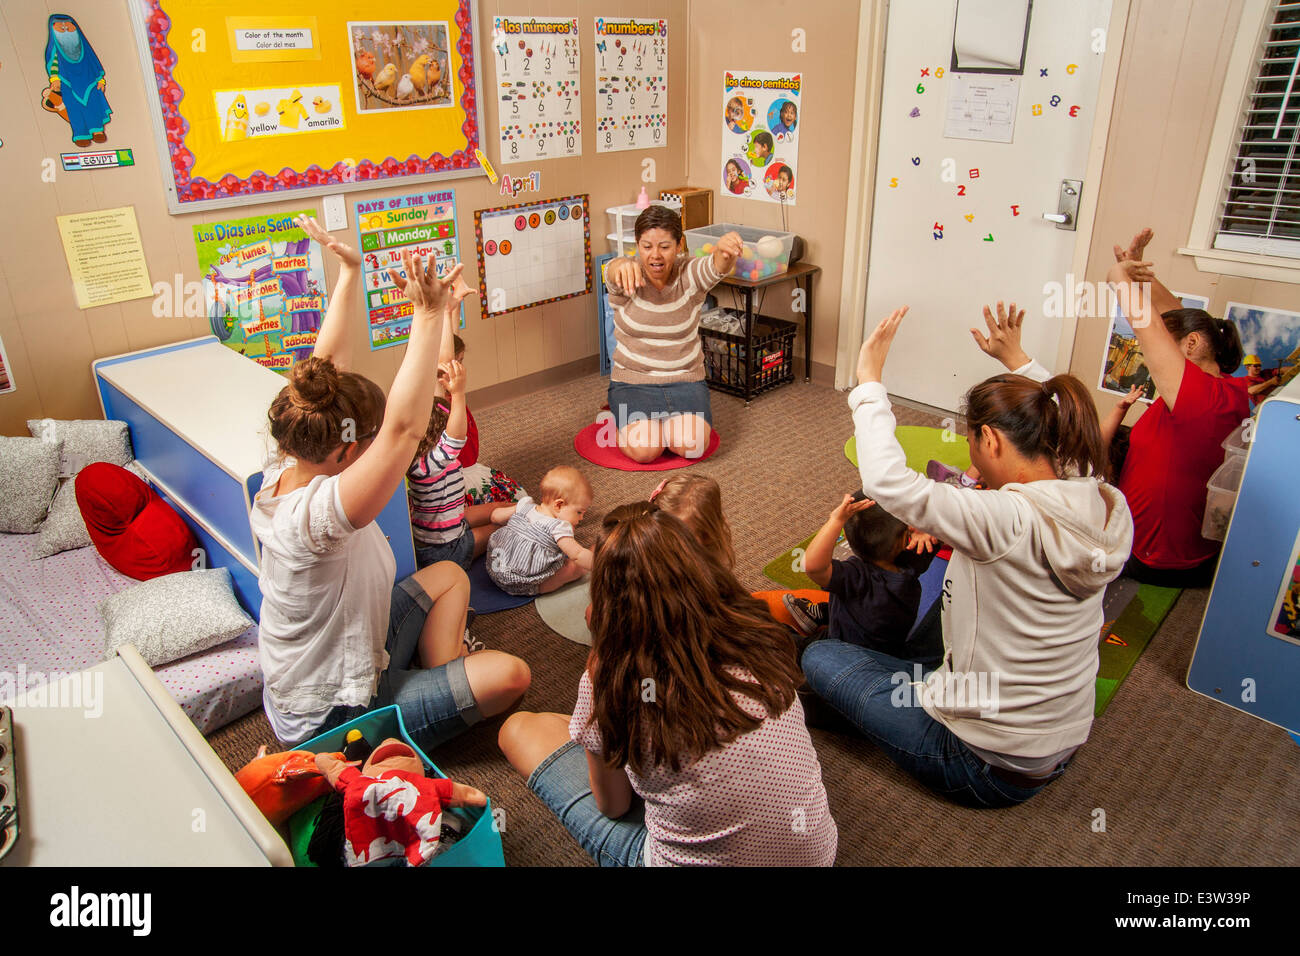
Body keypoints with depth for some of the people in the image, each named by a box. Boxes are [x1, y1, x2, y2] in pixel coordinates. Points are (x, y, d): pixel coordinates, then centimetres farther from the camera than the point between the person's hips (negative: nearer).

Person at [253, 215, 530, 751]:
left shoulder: (284, 473, -11)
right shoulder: (315, 514, -37)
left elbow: (328, 364, -5)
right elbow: (404, 429, -48)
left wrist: (349, 273, -5)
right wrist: (428, 315, -48)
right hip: (332, 717, -9)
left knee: (448, 576, 17)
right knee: (510, 675, -15)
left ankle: (444, 684, 17)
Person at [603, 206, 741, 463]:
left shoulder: (690, 273, -7)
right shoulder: (628, 276, -10)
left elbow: (717, 266, -29)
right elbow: (613, 272, -35)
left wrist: (725, 248, -56)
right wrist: (622, 266, -63)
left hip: (686, 381, 1)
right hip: (633, 382, -1)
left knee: (692, 444, -23)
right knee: (644, 450, -23)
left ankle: (664, 422, 13)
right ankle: (621, 421, 13)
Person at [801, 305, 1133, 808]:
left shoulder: (1009, 522, -34)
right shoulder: (1110, 507, -10)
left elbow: (886, 480, -39)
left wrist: (869, 379, -27)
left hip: (988, 769, -8)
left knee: (819, 657, 2)